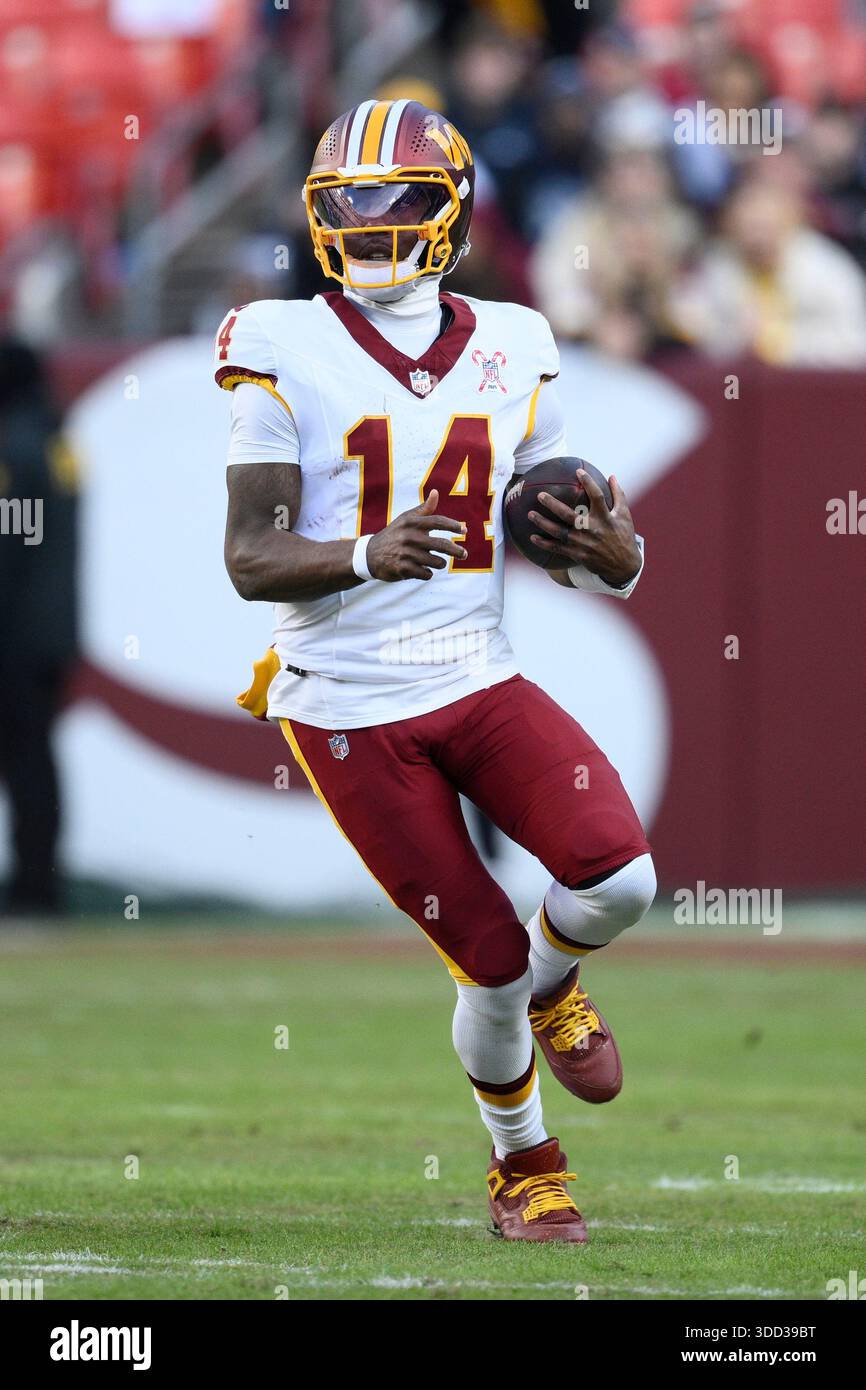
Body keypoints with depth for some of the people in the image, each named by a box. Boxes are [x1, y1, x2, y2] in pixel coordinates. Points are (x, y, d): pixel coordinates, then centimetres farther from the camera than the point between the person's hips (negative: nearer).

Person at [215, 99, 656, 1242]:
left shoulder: (509, 353, 6)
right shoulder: (288, 354, -6)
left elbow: (561, 547, 13)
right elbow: (249, 559, -11)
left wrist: (614, 555, -12)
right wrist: (369, 555, -30)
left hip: (480, 682, 3)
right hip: (350, 709, -3)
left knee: (619, 877, -19)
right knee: (488, 964, -3)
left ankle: (552, 982, 17)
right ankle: (522, 1167, 25)